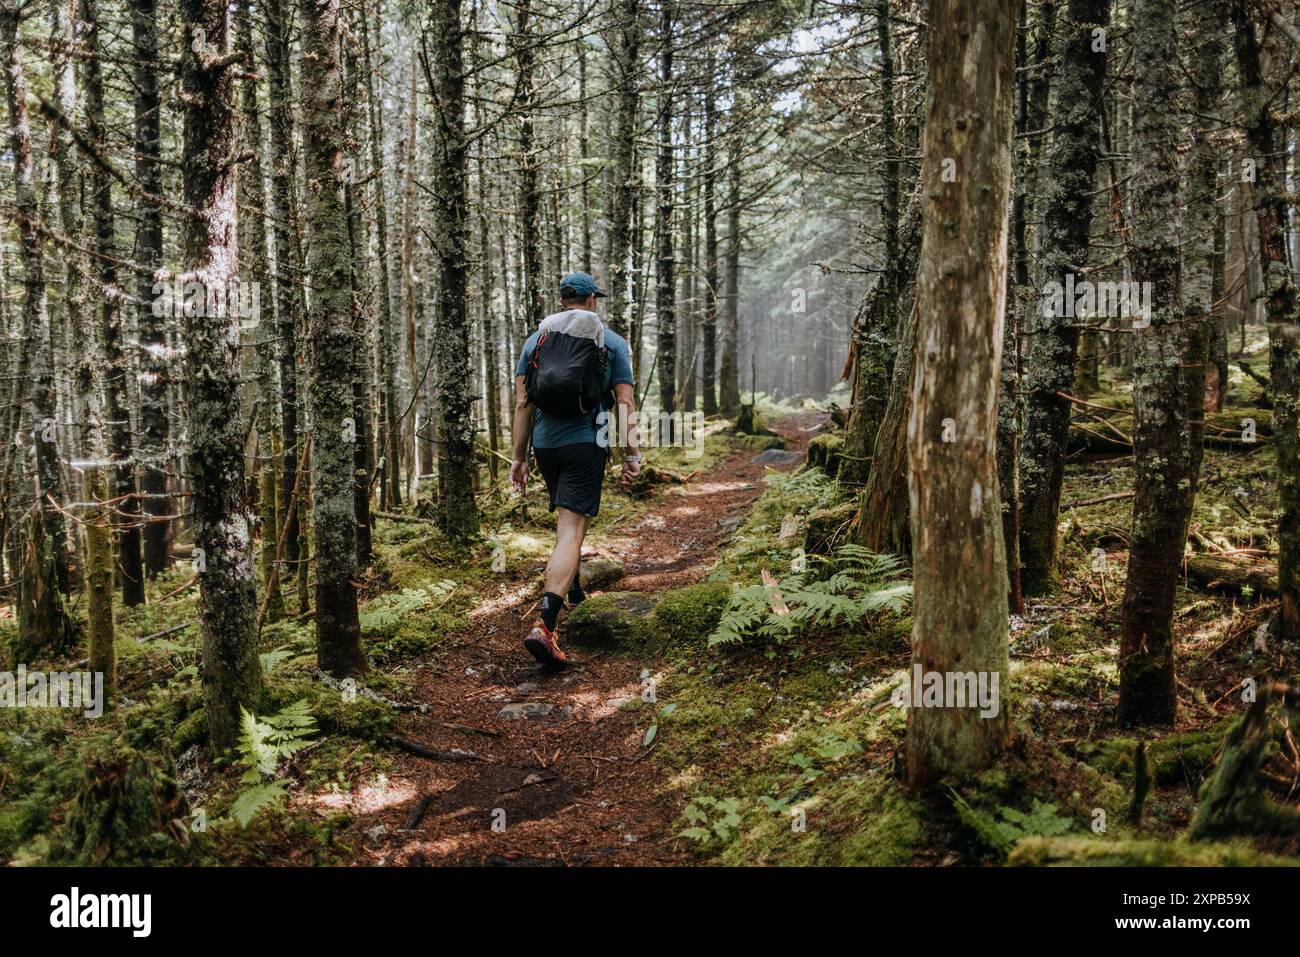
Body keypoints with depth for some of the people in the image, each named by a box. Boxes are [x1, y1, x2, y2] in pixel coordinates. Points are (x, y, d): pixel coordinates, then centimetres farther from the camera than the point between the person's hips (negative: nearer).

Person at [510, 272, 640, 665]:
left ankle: (573, 590, 44)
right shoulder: (612, 342, 4)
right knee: (571, 528, -10)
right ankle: (544, 625, -24)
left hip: (545, 444, 4)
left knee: (569, 518, 26)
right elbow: (626, 403, -2)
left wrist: (519, 457, 9)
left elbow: (522, 404, 6)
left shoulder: (536, 340, 10)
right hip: (586, 443, -4)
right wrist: (631, 454, 1)